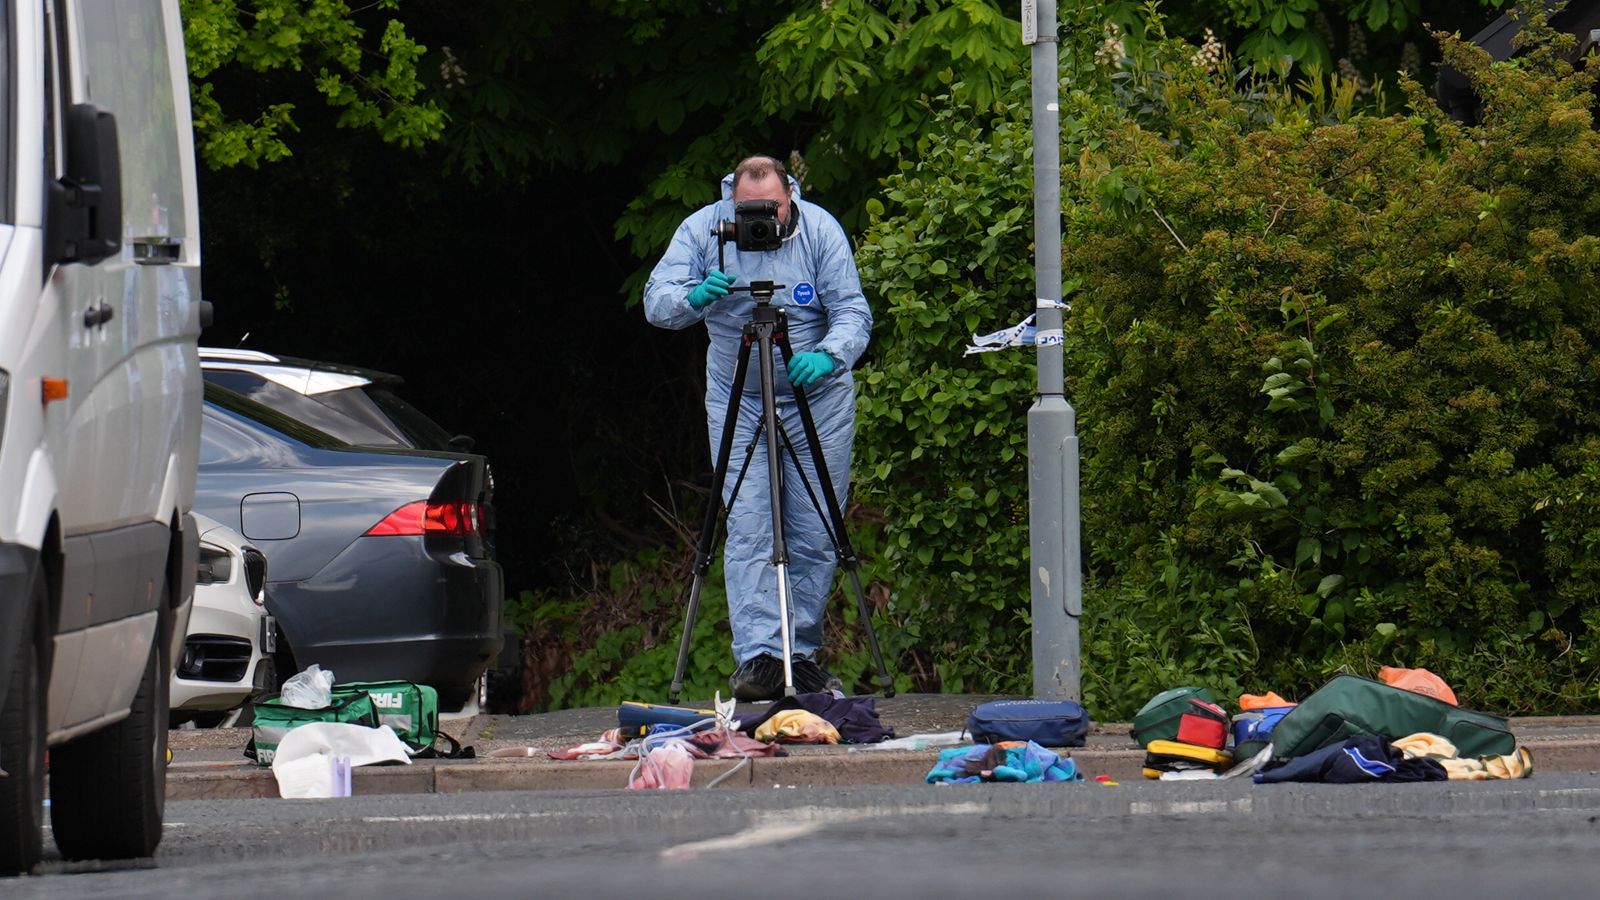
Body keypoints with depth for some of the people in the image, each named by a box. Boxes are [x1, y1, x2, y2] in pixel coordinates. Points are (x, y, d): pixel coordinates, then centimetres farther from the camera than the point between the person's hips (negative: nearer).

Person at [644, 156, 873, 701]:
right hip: (736, 401, 0)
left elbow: (853, 311, -15)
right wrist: (694, 297, -37)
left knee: (813, 534, 1)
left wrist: (828, 355, -36)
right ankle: (757, 657, -18)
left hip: (816, 397, 0)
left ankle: (801, 653, 12)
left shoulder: (820, 231, -11)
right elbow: (656, 302, -14)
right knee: (747, 530, -11)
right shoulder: (703, 229, -9)